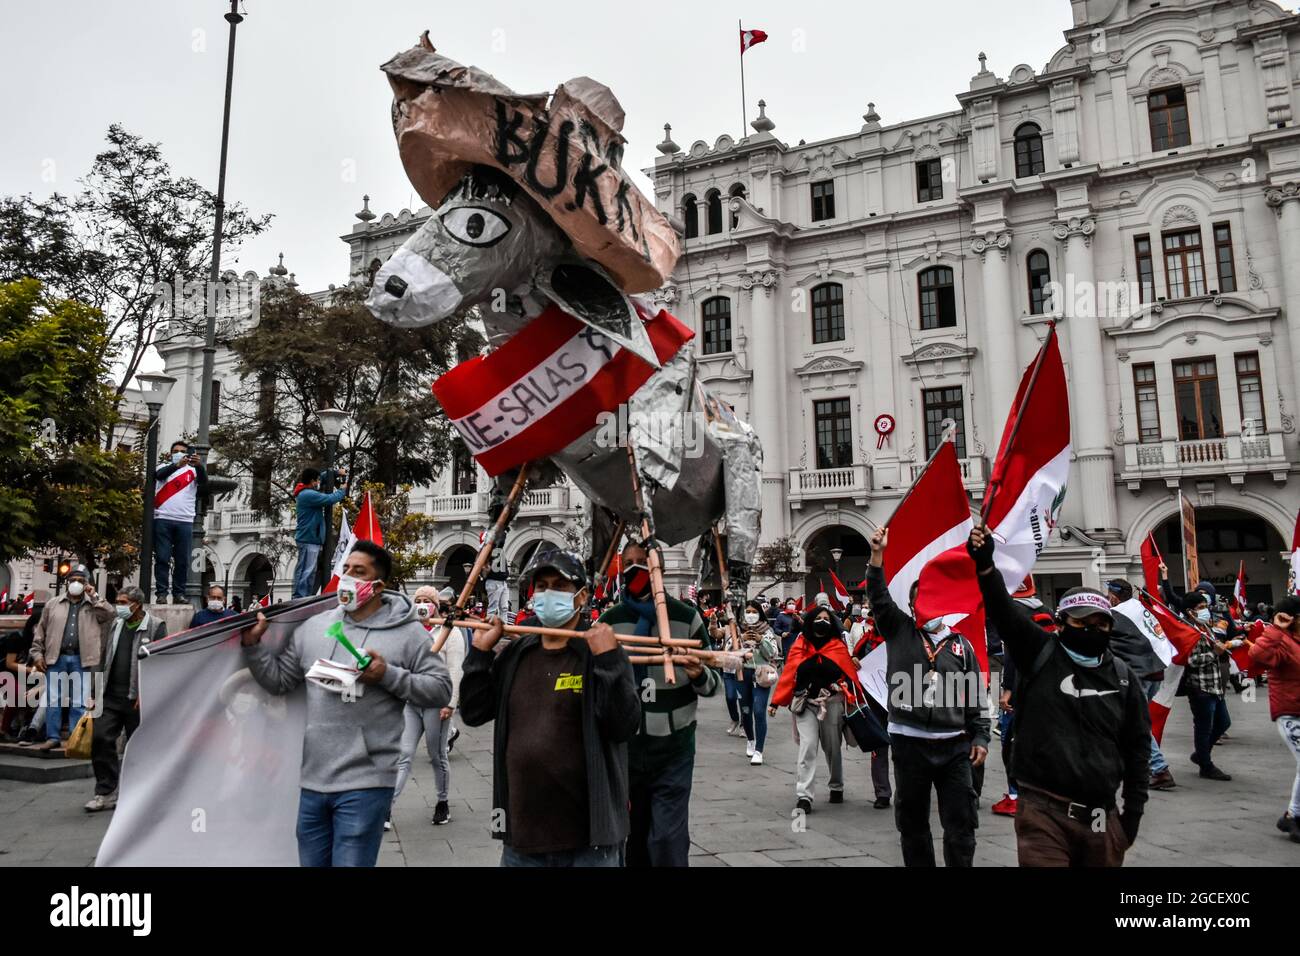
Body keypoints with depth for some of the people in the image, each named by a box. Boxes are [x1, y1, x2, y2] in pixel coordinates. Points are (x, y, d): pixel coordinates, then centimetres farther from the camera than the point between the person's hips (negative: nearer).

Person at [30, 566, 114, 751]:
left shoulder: (94, 604, 8)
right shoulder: (53, 604, 11)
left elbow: (109, 614, -11)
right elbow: (41, 631, 12)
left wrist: (94, 596, -8)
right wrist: (37, 654, 4)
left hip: (81, 660, -1)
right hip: (56, 658, 1)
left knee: (78, 702, 2)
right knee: (53, 699, 4)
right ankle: (52, 737, 12)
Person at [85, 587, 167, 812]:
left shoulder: (156, 627, -7)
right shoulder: (116, 624, 13)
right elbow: (105, 659, 17)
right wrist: (96, 692, 12)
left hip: (137, 699, -5)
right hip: (111, 696, 5)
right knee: (100, 738, -4)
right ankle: (106, 792, 8)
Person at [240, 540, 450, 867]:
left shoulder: (407, 633, -5)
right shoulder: (313, 627, 8)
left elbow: (440, 689, -8)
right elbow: (277, 680, 13)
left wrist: (388, 675, -17)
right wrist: (253, 644, 2)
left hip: (365, 784, -5)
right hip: (312, 780, 5)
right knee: (311, 861, 20)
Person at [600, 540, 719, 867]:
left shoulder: (686, 617, -4)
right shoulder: (609, 621, 2)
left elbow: (713, 683, 0)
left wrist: (699, 675, -19)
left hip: (674, 749, -2)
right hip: (624, 746, 3)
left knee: (668, 841, -4)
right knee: (632, 837, 14)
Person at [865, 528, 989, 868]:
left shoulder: (960, 644, 9)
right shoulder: (899, 630, 4)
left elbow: (976, 697, 11)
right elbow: (878, 597, -9)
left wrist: (981, 737, 4)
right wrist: (878, 555, -19)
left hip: (955, 744, 1)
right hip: (909, 742, -1)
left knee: (961, 821, 4)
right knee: (912, 821, 10)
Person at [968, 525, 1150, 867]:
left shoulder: (1123, 677, 8)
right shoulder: (1040, 654, -1)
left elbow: (1137, 747, 12)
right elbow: (1004, 611, -15)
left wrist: (1133, 811, 9)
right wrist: (985, 565, -31)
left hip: (1102, 817, 4)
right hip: (1044, 813, -4)